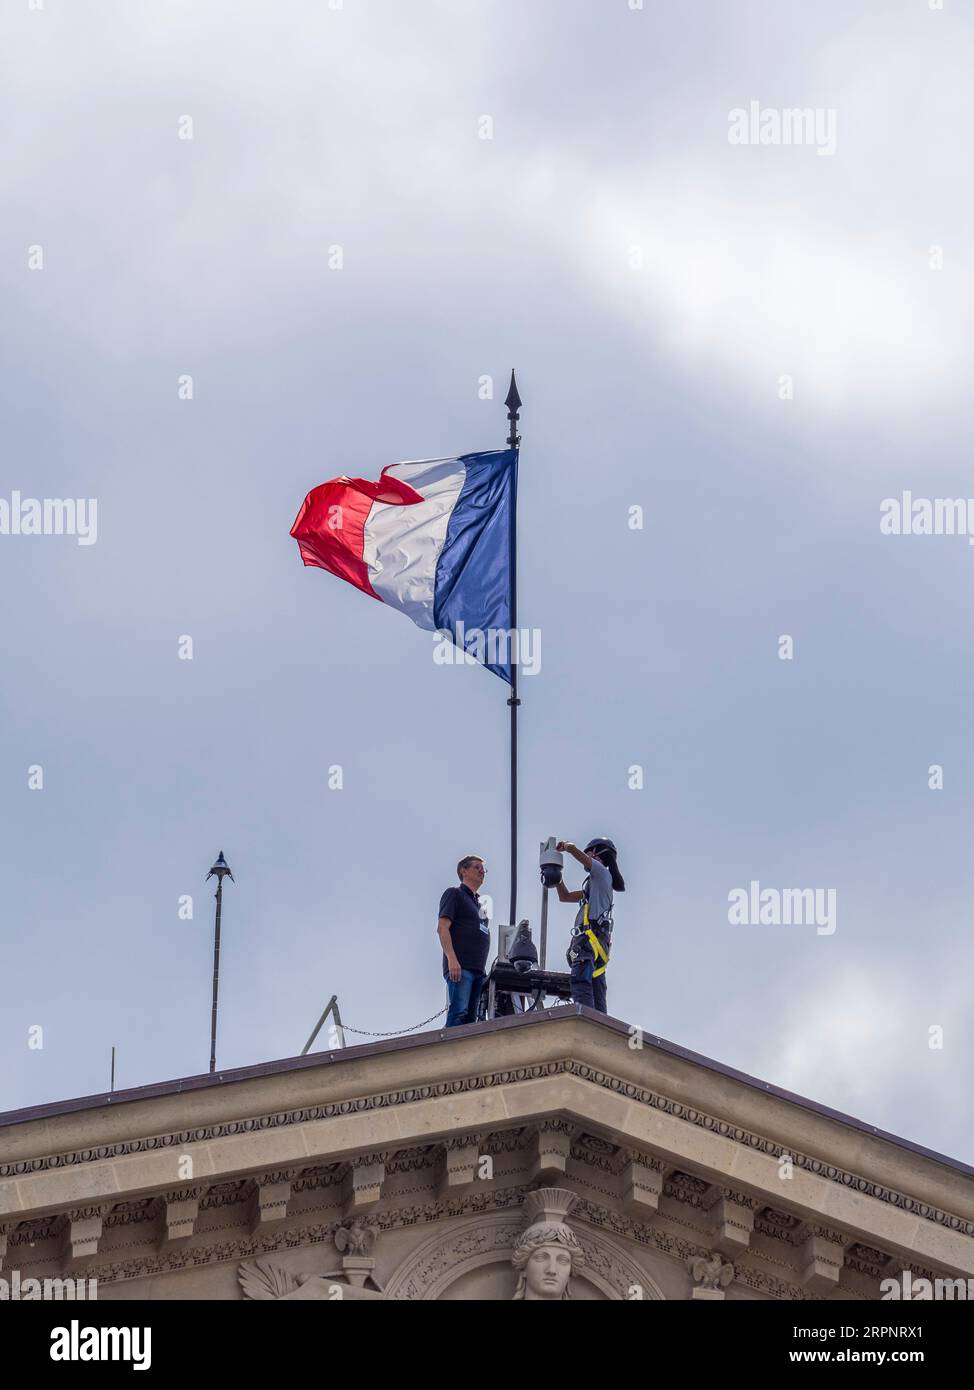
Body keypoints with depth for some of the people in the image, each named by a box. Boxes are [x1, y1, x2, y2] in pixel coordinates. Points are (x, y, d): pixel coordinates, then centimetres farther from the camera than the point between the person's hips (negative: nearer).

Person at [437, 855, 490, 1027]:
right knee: (458, 1012, -20)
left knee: (471, 1018, -1)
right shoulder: (455, 894, 5)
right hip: (459, 967, -8)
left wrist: (482, 968, 16)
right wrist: (452, 959, -20)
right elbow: (442, 928, -7)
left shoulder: (480, 904, 28)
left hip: (477, 968, 8)